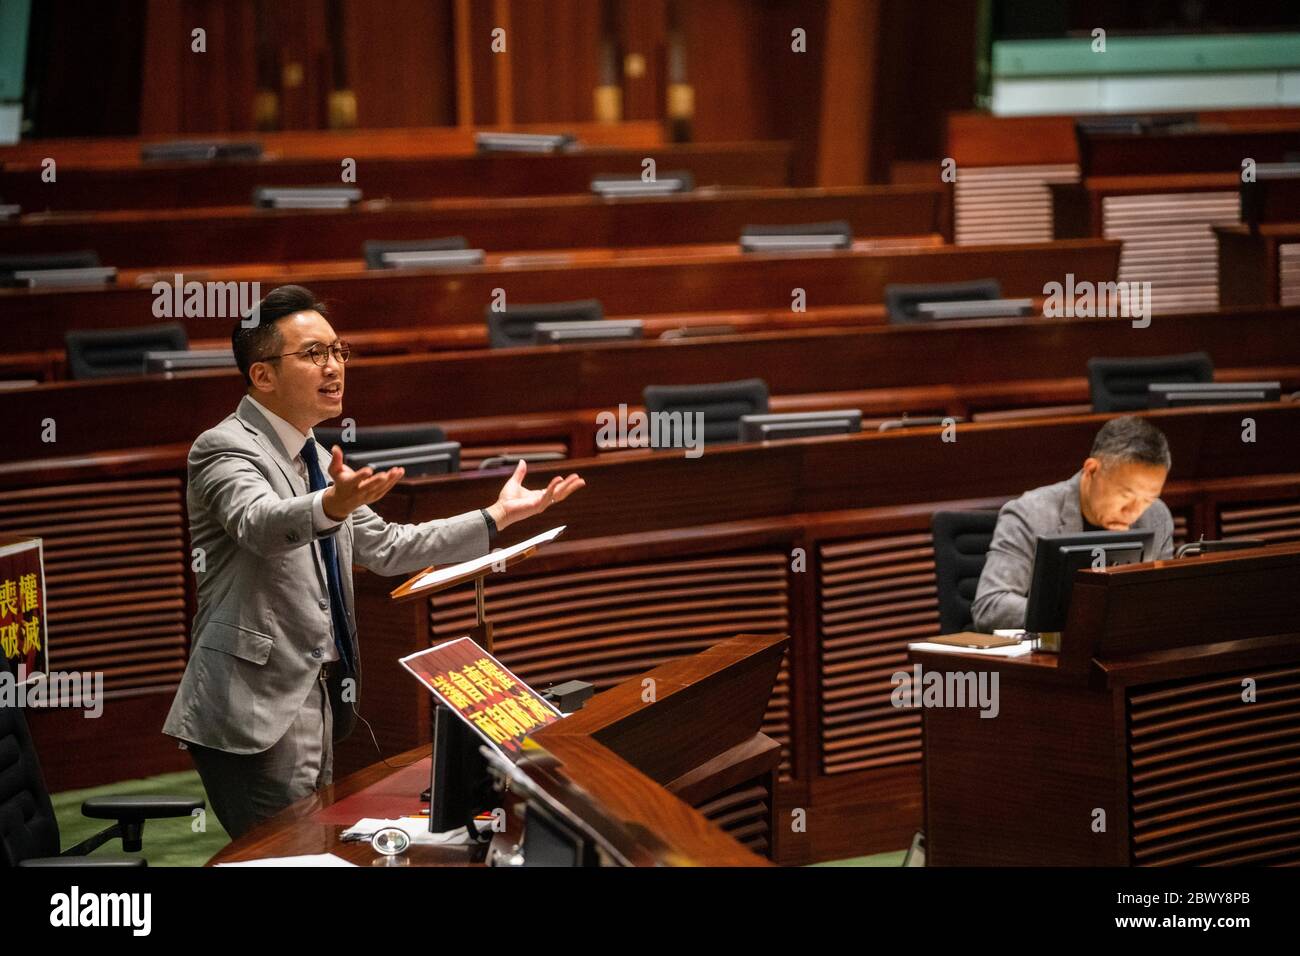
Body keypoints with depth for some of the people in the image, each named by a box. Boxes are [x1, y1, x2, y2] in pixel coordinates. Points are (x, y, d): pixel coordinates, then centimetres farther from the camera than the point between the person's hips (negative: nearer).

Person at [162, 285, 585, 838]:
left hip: (314, 704, 9)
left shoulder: (316, 461, 17)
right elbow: (258, 523, -33)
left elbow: (385, 548, 23)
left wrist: (498, 517, 19)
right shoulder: (226, 450, -11)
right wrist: (331, 505, -54)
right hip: (258, 713, -9)